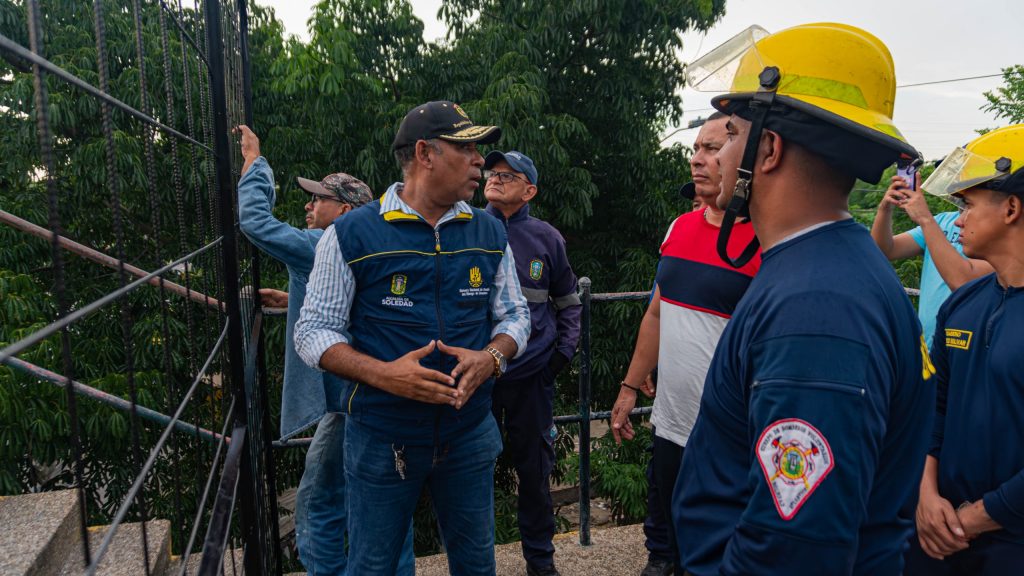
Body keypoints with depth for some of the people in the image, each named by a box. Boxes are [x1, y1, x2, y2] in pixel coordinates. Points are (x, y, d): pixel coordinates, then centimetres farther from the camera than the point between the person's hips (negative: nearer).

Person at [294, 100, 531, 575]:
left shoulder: (490, 233, 3)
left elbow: (514, 314, 10)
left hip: (469, 433, 4)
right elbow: (314, 331, -7)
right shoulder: (352, 234, -9)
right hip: (381, 439, -3)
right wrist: (383, 374, -23)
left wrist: (491, 358, -12)